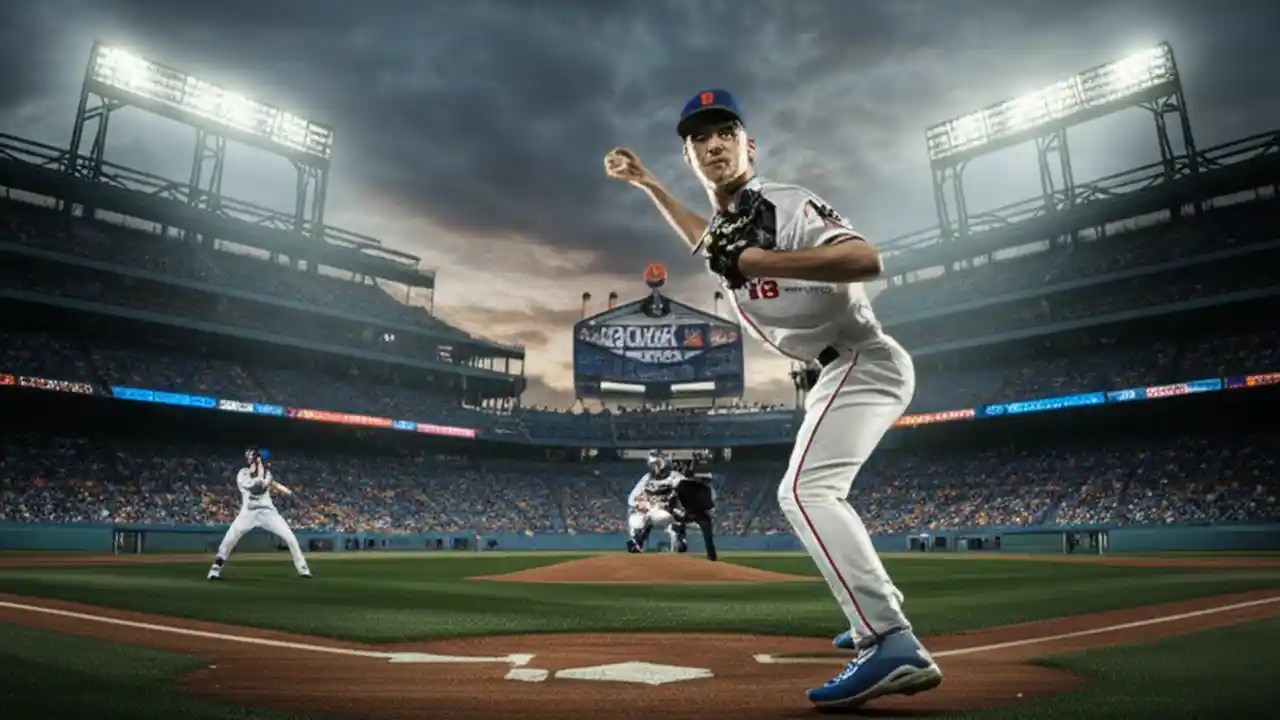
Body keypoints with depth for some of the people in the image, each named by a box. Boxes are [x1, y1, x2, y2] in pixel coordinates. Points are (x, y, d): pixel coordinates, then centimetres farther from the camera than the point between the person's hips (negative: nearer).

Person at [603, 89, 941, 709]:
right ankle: (879, 613, 33)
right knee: (816, 495, 20)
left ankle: (896, 647, -32)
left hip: (861, 361, -10)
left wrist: (762, 261, -34)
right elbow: (707, 245, 35)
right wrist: (647, 184, 31)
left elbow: (868, 261, -30)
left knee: (805, 491, -26)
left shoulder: (783, 204, -16)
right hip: (836, 372, 10)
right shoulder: (726, 220, 11)